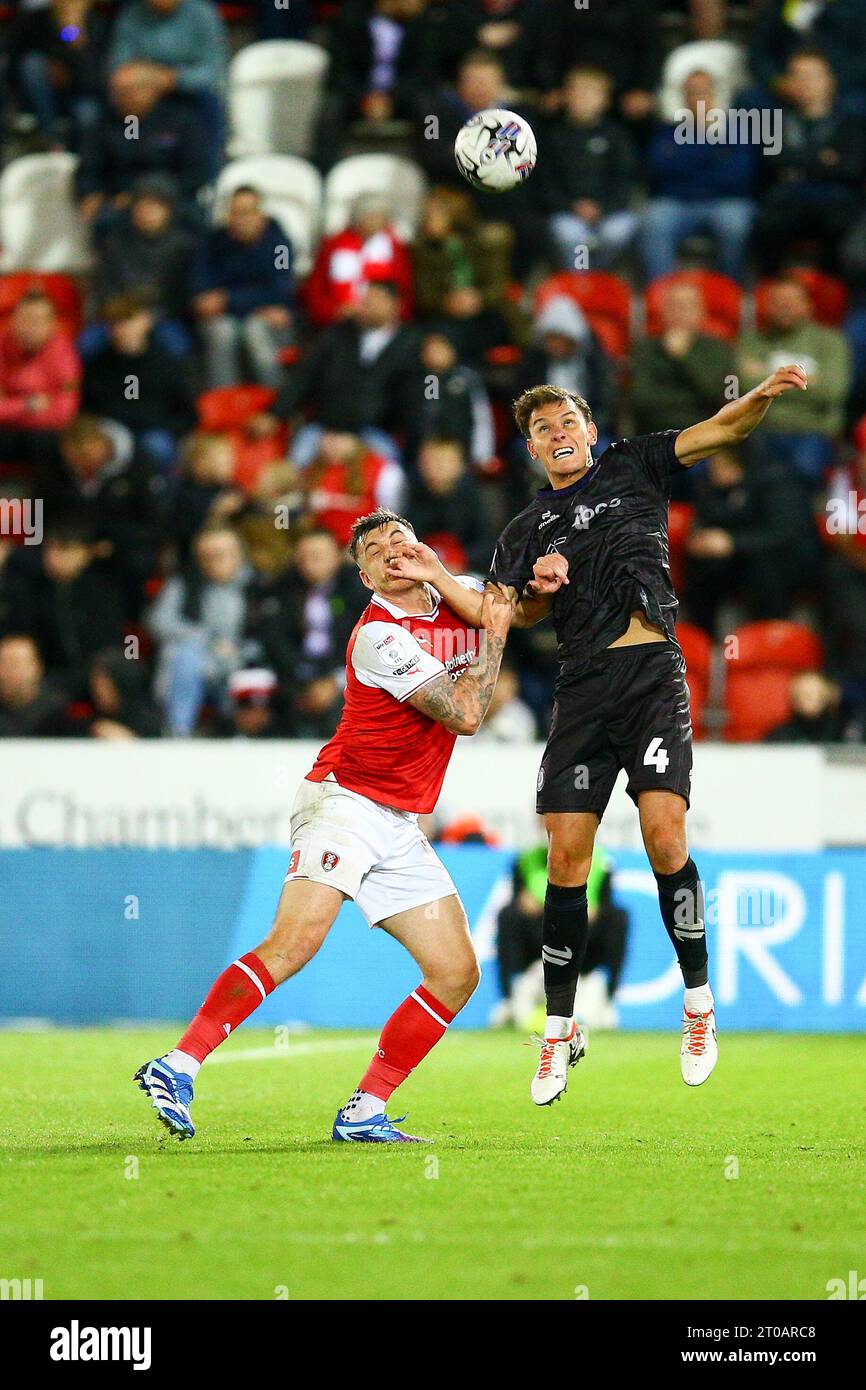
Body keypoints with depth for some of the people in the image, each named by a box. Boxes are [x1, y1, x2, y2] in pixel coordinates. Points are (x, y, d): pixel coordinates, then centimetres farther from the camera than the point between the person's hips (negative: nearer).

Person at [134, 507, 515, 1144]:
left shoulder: (455, 599, 10)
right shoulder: (380, 636, -13)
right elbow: (465, 714, -16)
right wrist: (493, 635, -5)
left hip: (400, 828, 8)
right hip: (345, 800, -8)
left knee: (457, 974, 0)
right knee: (296, 940, -27)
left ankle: (365, 1113, 2)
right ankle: (178, 1067, -31)